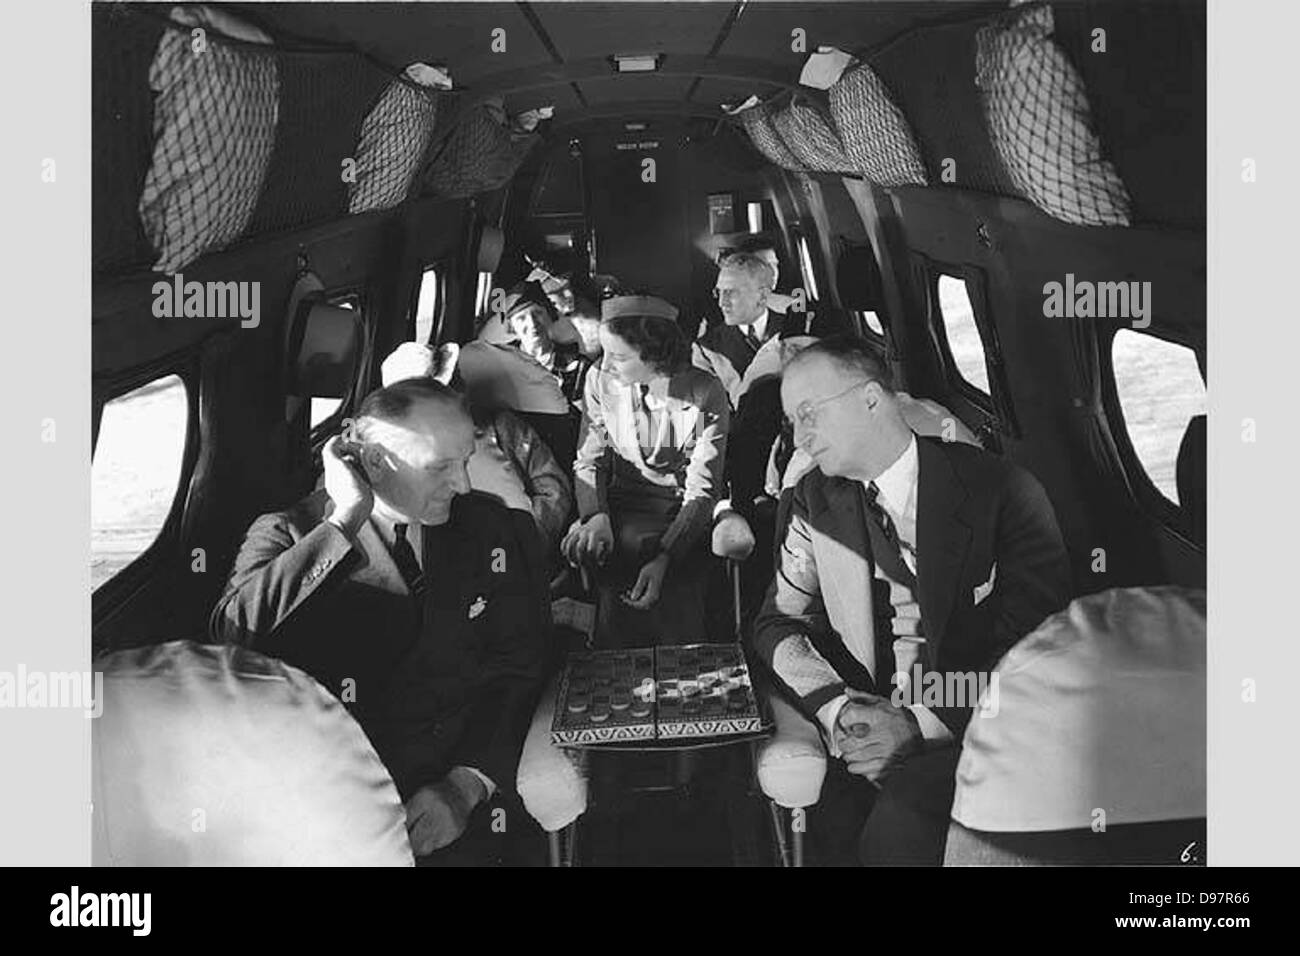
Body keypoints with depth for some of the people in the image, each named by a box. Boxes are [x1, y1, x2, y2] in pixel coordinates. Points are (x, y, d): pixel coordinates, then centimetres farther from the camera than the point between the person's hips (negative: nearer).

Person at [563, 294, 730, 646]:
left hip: (685, 514, -3)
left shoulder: (705, 393, -15)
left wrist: (663, 558, -31)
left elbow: (703, 488, -16)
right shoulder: (600, 380, -4)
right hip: (623, 507, 4)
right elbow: (588, 459, 1)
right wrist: (597, 517, -22)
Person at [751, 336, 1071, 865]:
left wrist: (921, 723, -20)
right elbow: (778, 620, 9)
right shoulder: (815, 499, 7)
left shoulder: (1003, 491, -8)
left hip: (974, 726, -5)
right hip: (870, 722, 5)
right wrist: (836, 705, -10)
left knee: (899, 822, -32)